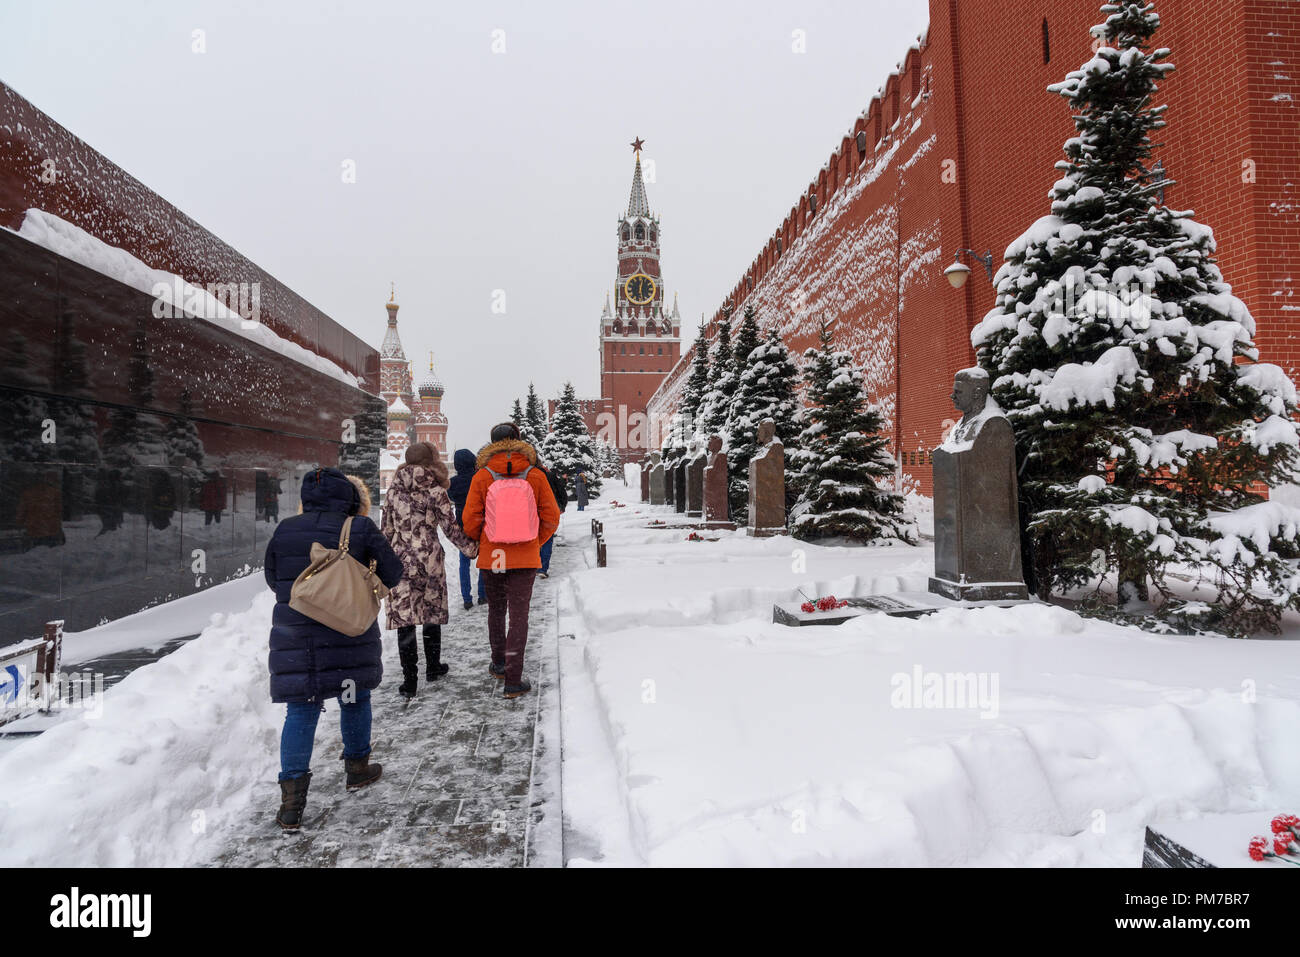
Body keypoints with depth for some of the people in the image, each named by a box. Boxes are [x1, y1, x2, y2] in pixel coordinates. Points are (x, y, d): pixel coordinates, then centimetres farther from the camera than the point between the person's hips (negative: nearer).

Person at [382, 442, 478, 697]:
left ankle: (409, 680, 2)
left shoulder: (394, 489, 4)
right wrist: (473, 547, 6)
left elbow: (387, 528, 8)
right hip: (430, 559, -1)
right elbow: (451, 527, -6)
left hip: (401, 560, 1)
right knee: (432, 613, 14)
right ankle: (433, 667, 27)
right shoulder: (434, 490, -5)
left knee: (404, 617, 2)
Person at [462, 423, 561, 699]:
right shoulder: (535, 476, -4)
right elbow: (551, 517, -2)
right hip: (525, 557, -1)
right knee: (519, 614, 3)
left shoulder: (482, 477, -5)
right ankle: (513, 681, 1)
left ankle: (499, 664, 36)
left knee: (496, 610, 20)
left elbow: (471, 520, -4)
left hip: (492, 556, 1)